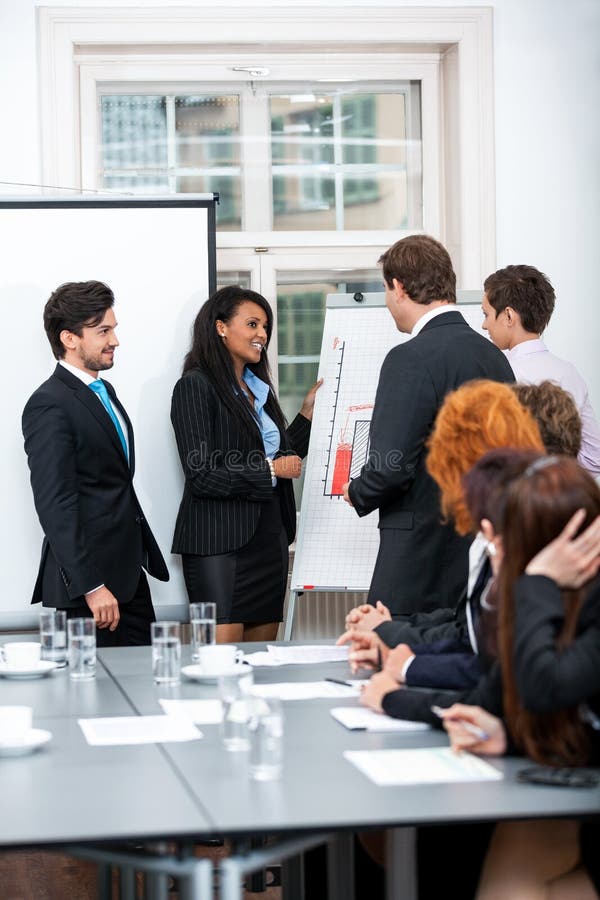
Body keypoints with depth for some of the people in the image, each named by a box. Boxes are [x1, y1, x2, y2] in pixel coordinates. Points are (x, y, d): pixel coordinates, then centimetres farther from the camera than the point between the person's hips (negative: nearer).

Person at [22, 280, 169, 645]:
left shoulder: (104, 391, 17)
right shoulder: (50, 406, -14)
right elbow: (55, 506, -19)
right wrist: (91, 587, -22)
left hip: (128, 574, 9)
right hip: (85, 579, -9)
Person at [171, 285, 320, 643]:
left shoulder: (257, 387, 16)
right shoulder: (196, 386, -8)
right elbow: (201, 476, -16)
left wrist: (308, 411, 14)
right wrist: (270, 470, -11)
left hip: (269, 535, 8)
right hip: (219, 542, -8)